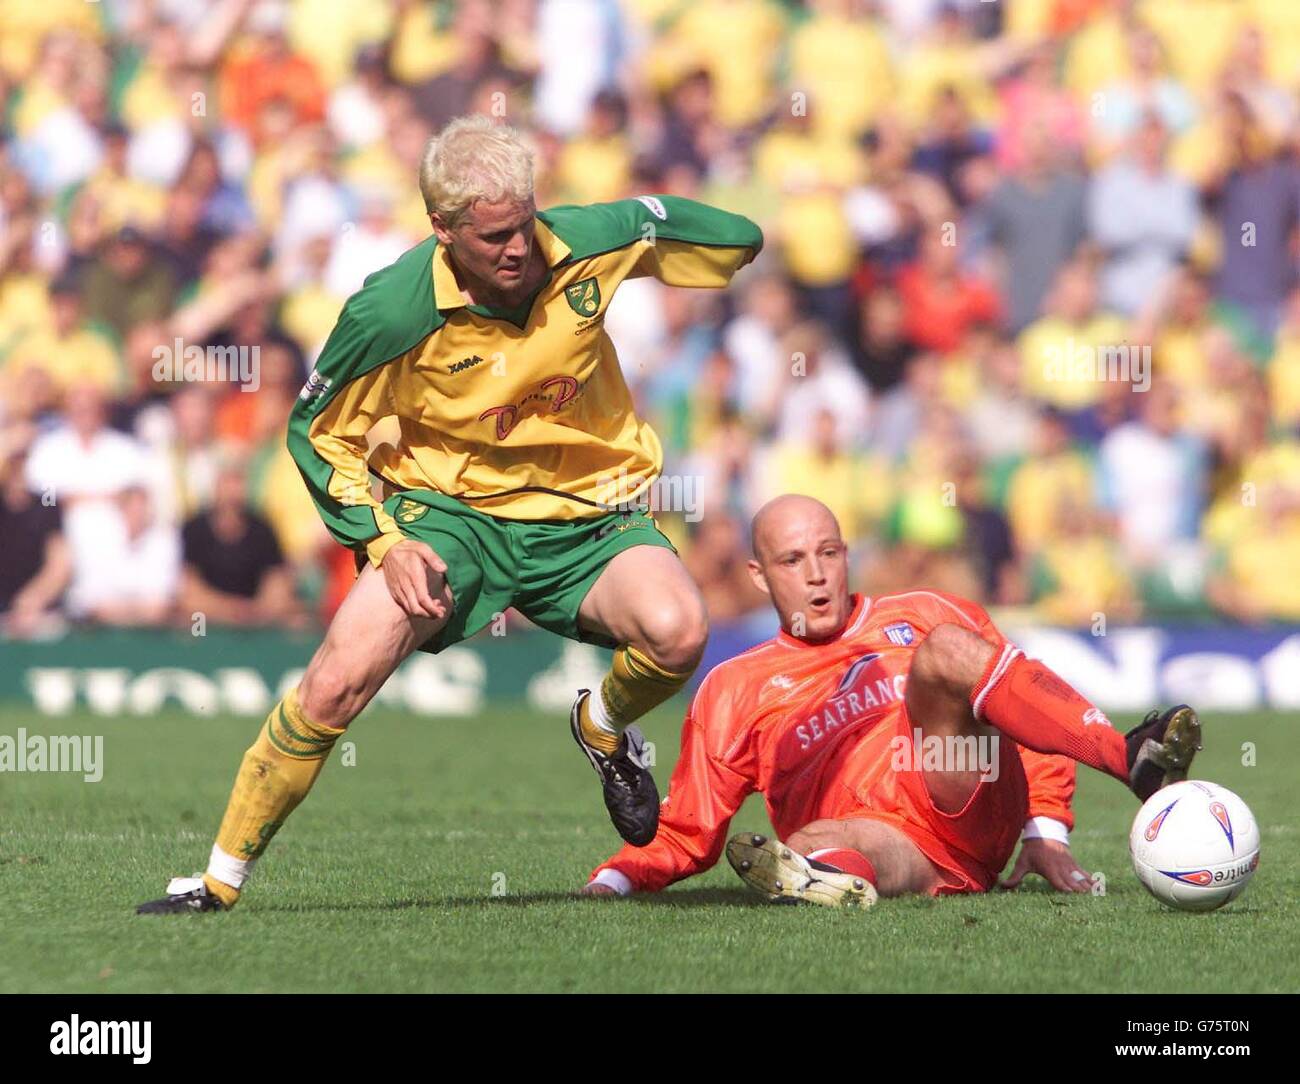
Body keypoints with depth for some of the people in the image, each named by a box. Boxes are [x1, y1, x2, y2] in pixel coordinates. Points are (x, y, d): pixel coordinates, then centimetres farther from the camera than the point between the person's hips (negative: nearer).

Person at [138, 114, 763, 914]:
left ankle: (606, 728, 7)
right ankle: (220, 882, -2)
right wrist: (384, 541, -13)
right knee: (337, 683, -20)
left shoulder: (590, 246, -16)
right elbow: (318, 432, -6)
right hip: (452, 509, -1)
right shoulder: (393, 310, -20)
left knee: (677, 632, -31)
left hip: (589, 514, 1)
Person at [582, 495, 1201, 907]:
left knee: (943, 652, -25)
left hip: (972, 809, 1)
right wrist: (615, 880, 5)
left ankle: (1135, 760, -41)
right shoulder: (733, 690, 26)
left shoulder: (925, 618, 26)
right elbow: (685, 835, 25)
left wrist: (1047, 830, 5)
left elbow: (1031, 724, 21)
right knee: (811, 843, -38)